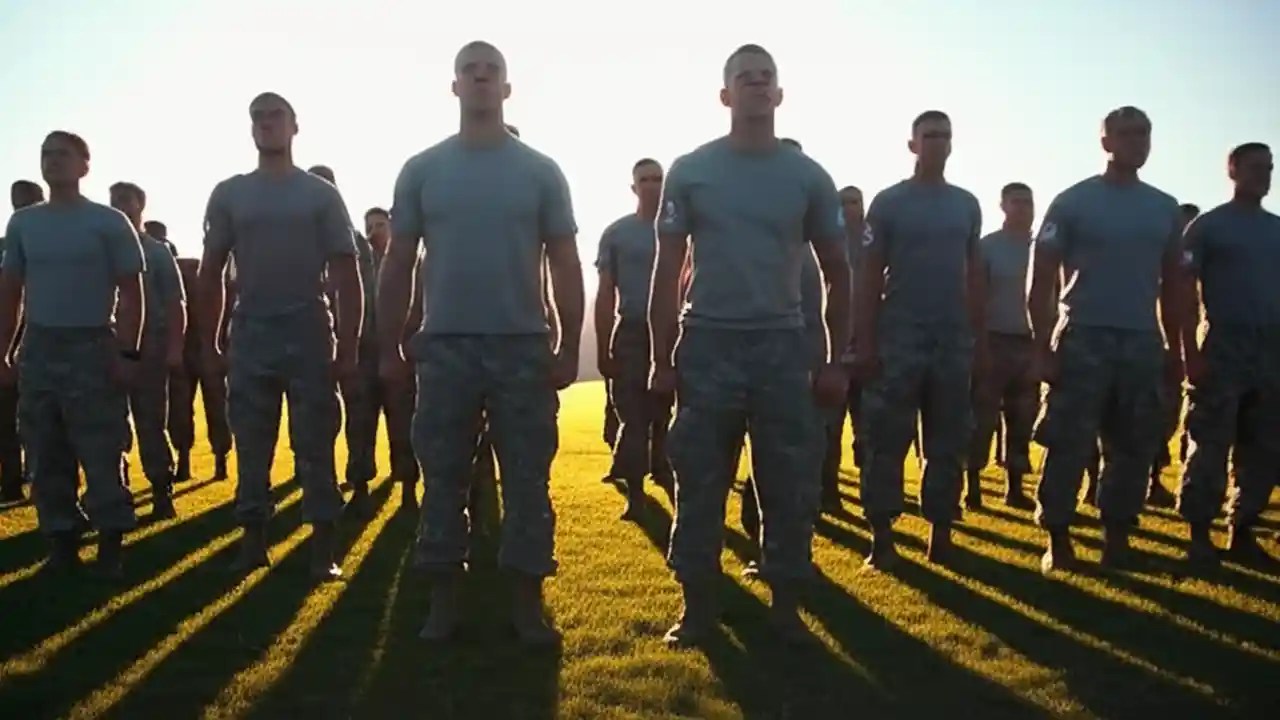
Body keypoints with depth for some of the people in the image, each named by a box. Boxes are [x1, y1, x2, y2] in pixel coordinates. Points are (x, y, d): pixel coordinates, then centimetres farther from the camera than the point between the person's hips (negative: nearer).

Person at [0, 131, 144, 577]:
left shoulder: (109, 222, -1)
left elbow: (130, 293, -3)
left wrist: (128, 353, -11)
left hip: (93, 347, -5)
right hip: (39, 349, 5)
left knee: (102, 455, -4)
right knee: (46, 457, 7)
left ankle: (110, 544, 3)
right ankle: (61, 541, 17)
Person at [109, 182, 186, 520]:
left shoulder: (156, 250, 3)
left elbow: (176, 302, -1)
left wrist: (175, 347, -10)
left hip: (148, 346, -3)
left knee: (151, 424, -1)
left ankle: (162, 495, 4)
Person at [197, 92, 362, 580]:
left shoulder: (321, 194, 4)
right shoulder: (229, 194, 9)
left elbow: (346, 276, 1)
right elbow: (211, 274, 10)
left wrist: (348, 347, -6)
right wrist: (209, 346, 4)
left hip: (308, 333, -2)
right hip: (250, 334, 2)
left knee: (315, 446, 0)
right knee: (251, 446, 6)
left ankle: (323, 547, 5)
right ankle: (253, 540, 16)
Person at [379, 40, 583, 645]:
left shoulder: (540, 172, 4)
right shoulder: (422, 170, 7)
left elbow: (565, 265, 4)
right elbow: (398, 265, 8)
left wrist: (569, 347, -3)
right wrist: (390, 347, 4)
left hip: (524, 347, -1)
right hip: (445, 346, 1)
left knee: (527, 479, 4)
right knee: (443, 478, 7)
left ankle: (528, 600, 14)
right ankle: (444, 599, 19)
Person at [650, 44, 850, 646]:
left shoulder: (808, 177, 6)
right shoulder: (690, 171, 4)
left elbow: (836, 273, 10)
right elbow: (667, 271, 4)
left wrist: (836, 360, 4)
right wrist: (662, 358, -1)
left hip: (783, 346, 1)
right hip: (708, 344, -1)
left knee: (791, 487, 4)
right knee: (700, 485, 3)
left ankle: (785, 606, 18)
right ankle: (697, 607, 14)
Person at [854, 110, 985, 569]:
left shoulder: (967, 204, 12)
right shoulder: (889, 202, 1)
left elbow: (975, 277, 14)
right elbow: (870, 276, -2)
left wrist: (981, 340, 8)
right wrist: (865, 341, -9)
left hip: (954, 339, 4)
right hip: (899, 337, -4)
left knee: (948, 443, 7)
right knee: (888, 442, -3)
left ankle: (941, 532, 15)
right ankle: (882, 534, 4)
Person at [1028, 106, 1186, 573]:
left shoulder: (1165, 209, 11)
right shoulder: (1073, 202, -2)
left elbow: (1172, 283, 17)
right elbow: (1042, 280, -4)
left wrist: (1175, 348, 13)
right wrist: (1042, 347, -10)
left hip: (1143, 343, 5)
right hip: (1083, 340, -4)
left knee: (1135, 449, 7)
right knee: (1070, 447, -3)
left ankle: (1117, 537, 18)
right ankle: (1058, 539, 6)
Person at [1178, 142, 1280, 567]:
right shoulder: (1208, 226, 1)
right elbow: (1185, 293, -4)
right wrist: (1191, 354, -12)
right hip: (1222, 351, -5)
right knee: (1211, 448, -4)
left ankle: (1242, 534, 15)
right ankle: (1199, 535, 4)